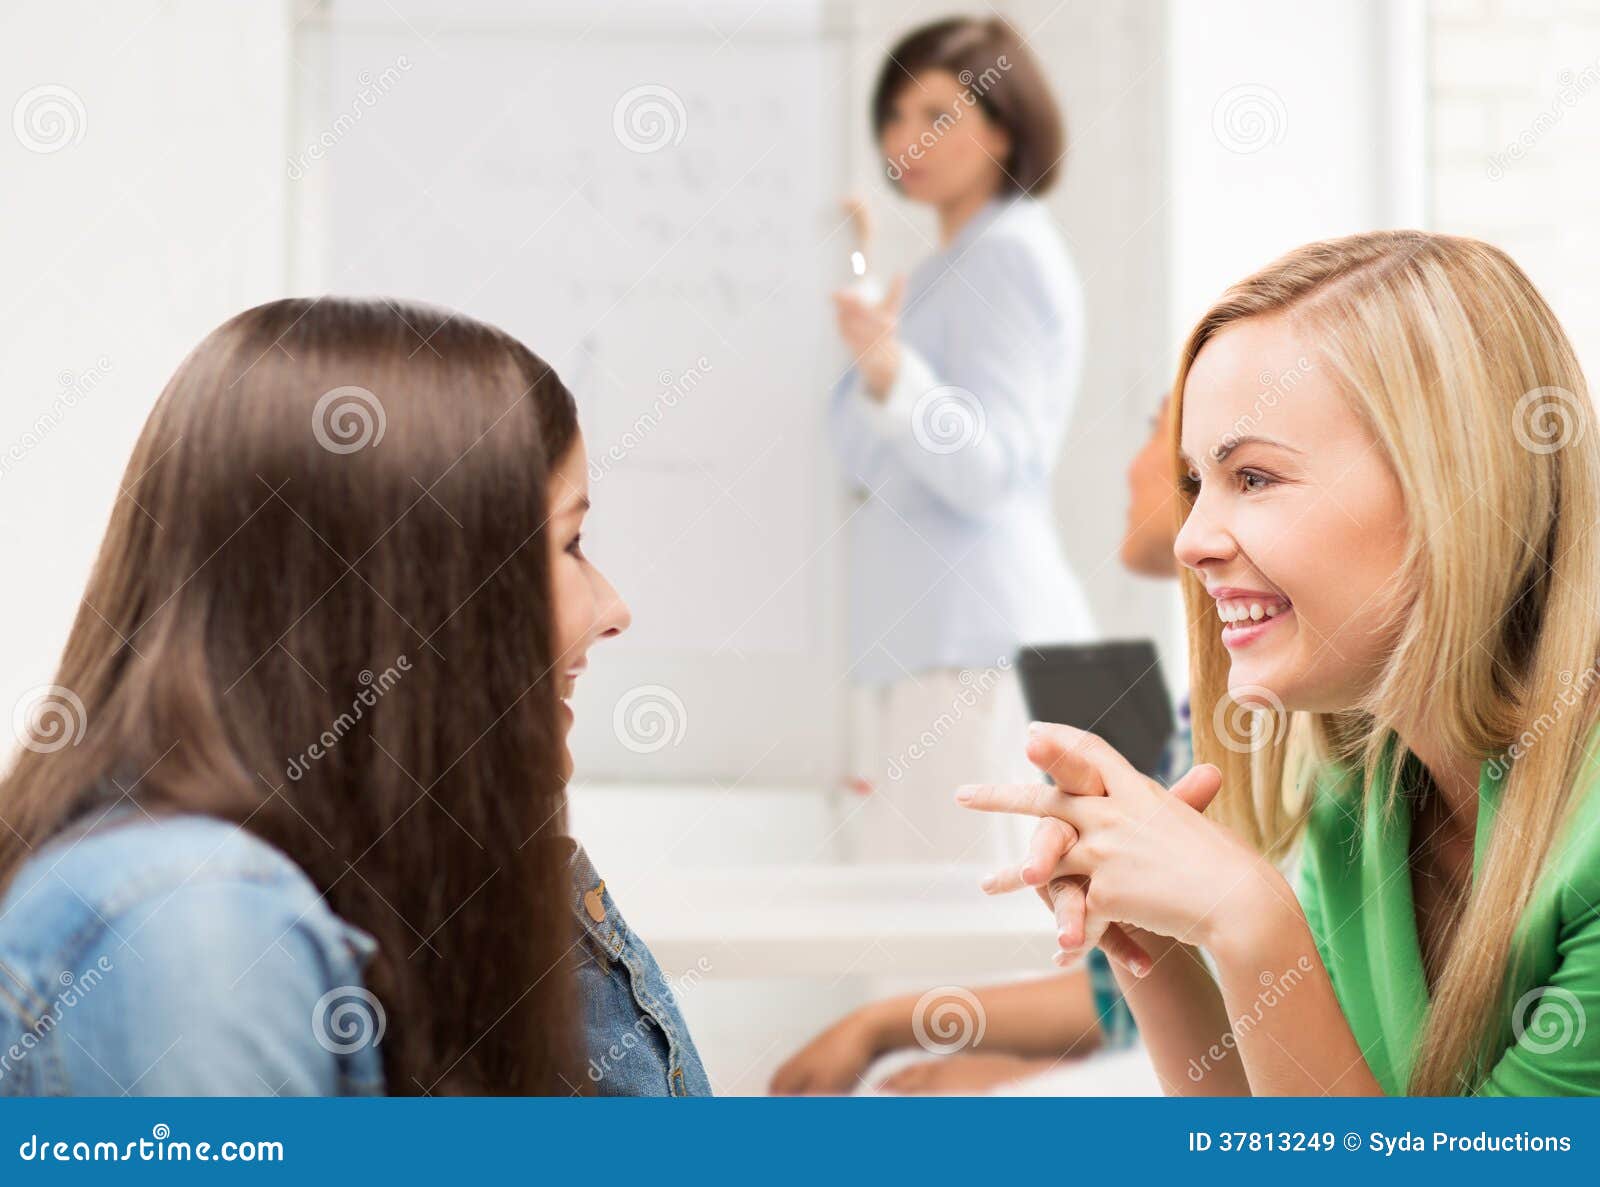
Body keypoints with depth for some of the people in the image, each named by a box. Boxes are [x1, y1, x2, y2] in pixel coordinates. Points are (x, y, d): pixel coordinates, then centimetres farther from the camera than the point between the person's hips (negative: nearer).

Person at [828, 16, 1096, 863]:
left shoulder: (1012, 254, -7)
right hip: (911, 635, 10)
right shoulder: (949, 266, 22)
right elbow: (863, 458, 20)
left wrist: (892, 375, -34)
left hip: (976, 638, -10)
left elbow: (989, 467, -20)